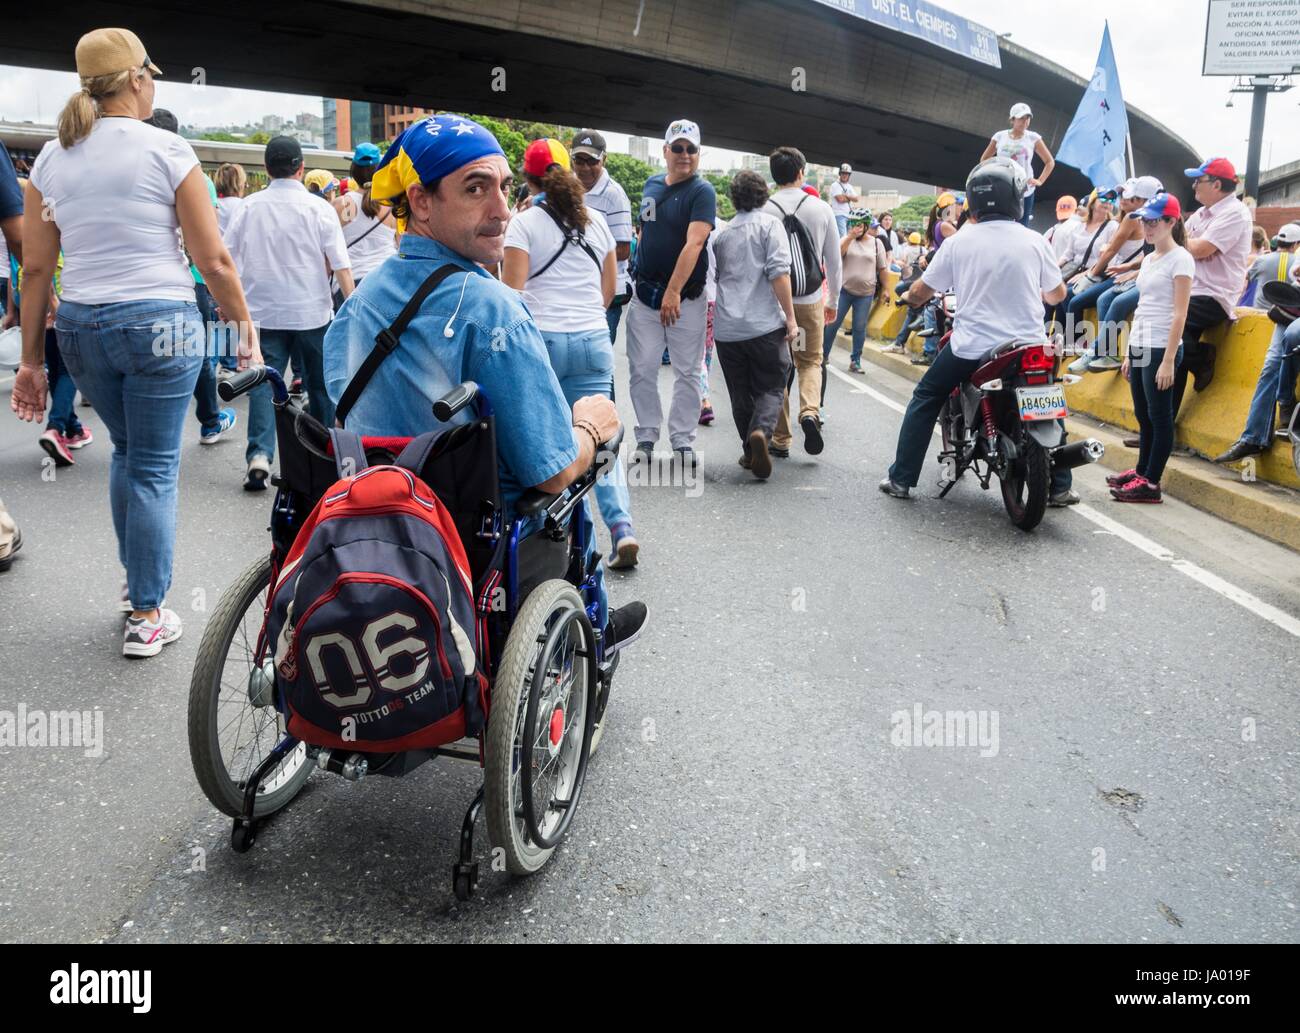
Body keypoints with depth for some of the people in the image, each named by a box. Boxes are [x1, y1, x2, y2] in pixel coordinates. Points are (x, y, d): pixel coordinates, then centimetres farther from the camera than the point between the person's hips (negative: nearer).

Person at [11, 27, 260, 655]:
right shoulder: (167, 150, -6)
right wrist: (244, 324, 5)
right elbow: (213, 260, -9)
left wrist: (31, 360, 10)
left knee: (127, 451, 25)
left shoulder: (51, 158, 7)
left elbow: (35, 267, 6)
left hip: (80, 327, 5)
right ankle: (146, 618, 11)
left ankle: (134, 582, 35)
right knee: (155, 469, 4)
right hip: (158, 325, -5)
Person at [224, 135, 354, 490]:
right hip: (311, 313, -1)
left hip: (263, 312, 1)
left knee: (264, 381, 2)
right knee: (318, 384, 12)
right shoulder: (318, 208, -4)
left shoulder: (249, 207, 2)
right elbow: (341, 265, -7)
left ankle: (259, 454, -14)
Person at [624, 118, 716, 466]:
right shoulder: (652, 185, 11)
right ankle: (646, 436, 14)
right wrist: (636, 275, 17)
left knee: (687, 372, 2)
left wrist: (673, 292, -26)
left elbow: (693, 243, -19)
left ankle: (683, 440, 11)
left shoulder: (702, 191, -8)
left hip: (686, 297, -5)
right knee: (642, 370, 3)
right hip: (645, 293, 5)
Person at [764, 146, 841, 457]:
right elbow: (834, 261, 5)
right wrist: (833, 300, 18)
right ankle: (810, 412, -10)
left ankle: (781, 438, 13)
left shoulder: (763, 211, -8)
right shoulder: (821, 209, -2)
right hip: (811, 300, 1)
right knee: (811, 361, 18)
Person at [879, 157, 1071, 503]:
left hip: (971, 345, -1)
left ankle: (901, 479, 14)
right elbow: (1057, 294, 10)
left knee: (925, 399, 17)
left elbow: (919, 292, 1)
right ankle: (1059, 486, 21)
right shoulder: (1034, 241, -2)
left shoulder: (959, 241, -4)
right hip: (1027, 345, 1)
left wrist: (911, 295, 25)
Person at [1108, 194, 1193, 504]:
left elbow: (1179, 314, -13)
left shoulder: (1180, 259, -8)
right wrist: (1128, 353, 17)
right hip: (1139, 346, 8)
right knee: (1143, 415, 14)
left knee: (1159, 416, -3)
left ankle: (1151, 483, -1)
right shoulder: (1149, 259, 16)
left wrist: (1168, 360, -18)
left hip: (1160, 348, -8)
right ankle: (1141, 471, 25)